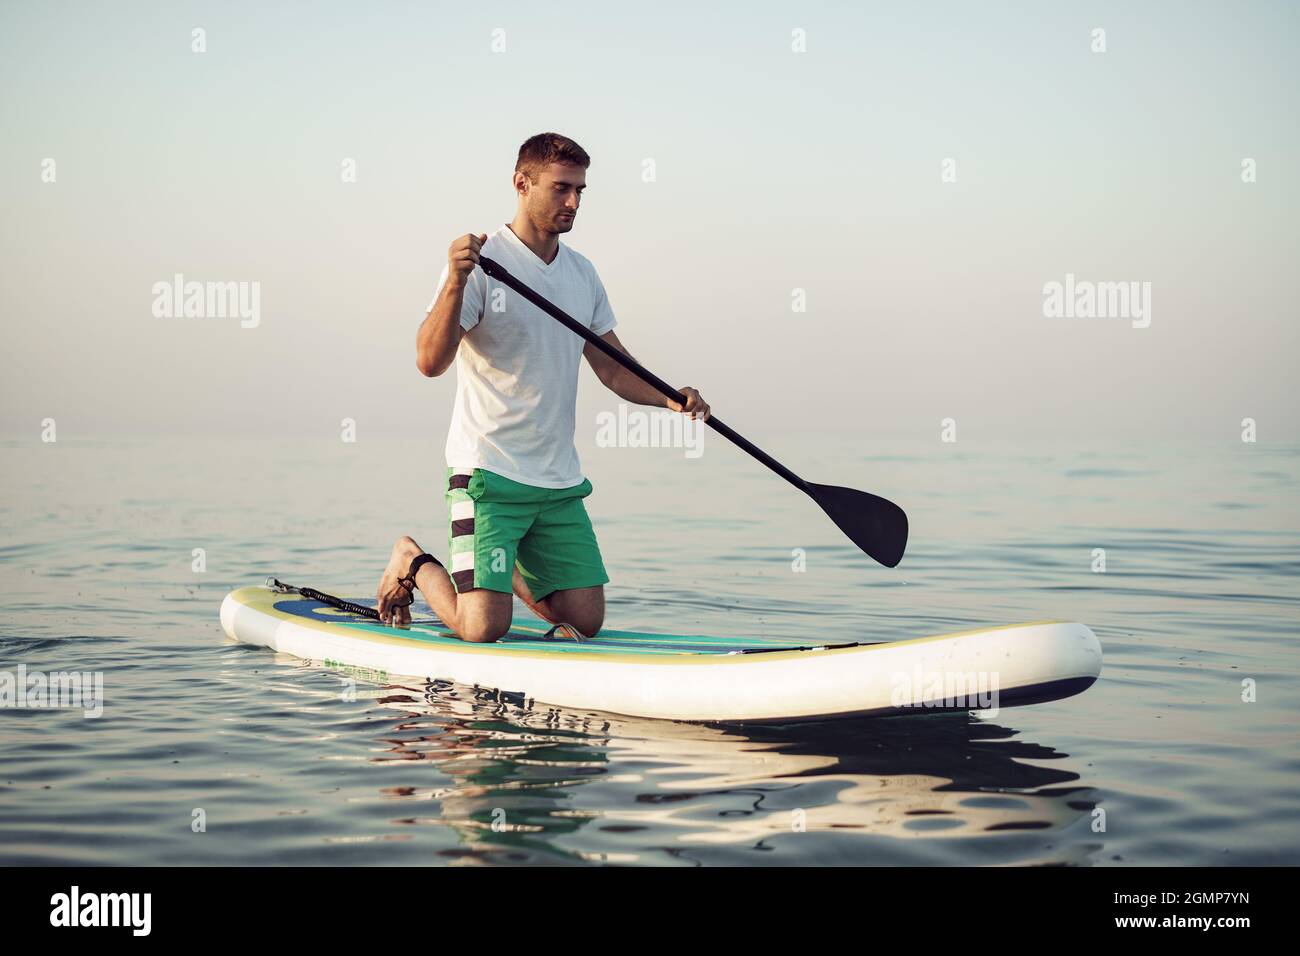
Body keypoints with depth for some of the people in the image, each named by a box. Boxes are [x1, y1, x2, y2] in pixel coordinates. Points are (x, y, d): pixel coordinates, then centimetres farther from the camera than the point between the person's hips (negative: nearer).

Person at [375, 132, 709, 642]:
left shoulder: (582, 273, 11)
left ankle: (506, 568, 32)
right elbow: (430, 362, -21)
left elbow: (613, 368, 16)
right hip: (488, 471, -6)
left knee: (586, 622, 4)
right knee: (483, 628, -13)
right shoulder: (480, 263, -11)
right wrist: (456, 284, -35)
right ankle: (412, 563, 16)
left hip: (560, 482, 7)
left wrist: (669, 398, -2)